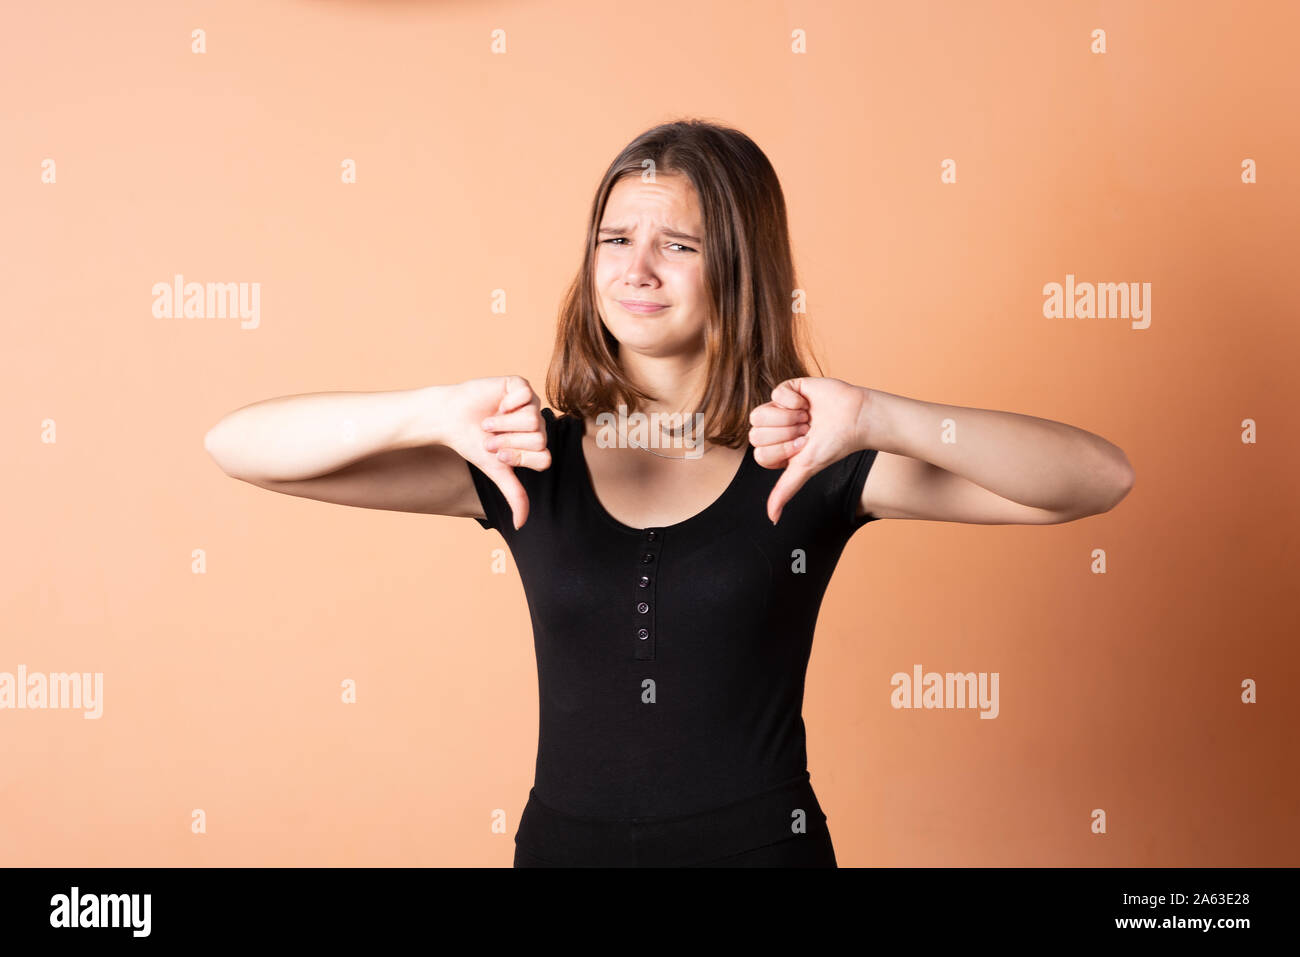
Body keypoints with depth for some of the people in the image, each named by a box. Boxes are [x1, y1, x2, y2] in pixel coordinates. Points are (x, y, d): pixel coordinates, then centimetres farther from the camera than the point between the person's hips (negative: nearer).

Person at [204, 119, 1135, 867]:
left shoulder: (811, 462, -7)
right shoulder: (525, 460, -3)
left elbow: (1099, 478, -15)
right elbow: (239, 445, -9)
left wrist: (882, 419, -28)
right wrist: (434, 412, -25)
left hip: (762, 838, -1)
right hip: (564, 837, 2)